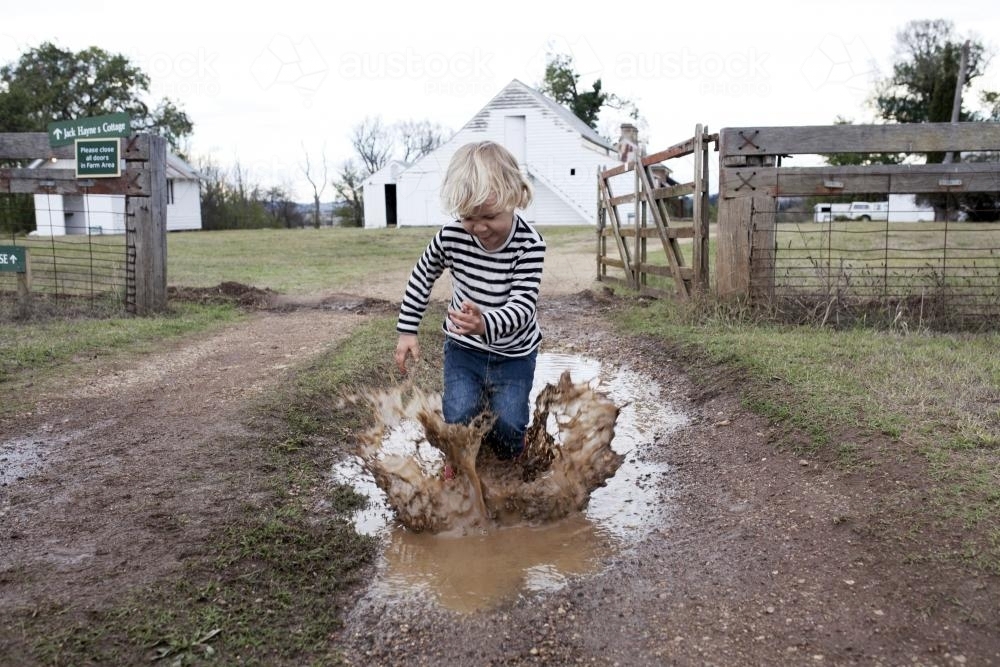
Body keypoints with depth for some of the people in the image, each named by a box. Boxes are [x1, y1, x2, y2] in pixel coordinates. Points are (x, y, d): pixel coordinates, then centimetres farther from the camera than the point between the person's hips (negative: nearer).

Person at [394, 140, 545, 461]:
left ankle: (507, 465, 26)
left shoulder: (529, 244, -22)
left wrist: (486, 324, -51)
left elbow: (523, 304, -30)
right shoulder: (450, 236, -16)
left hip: (514, 354, -1)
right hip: (463, 348, 2)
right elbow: (421, 277, 3)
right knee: (458, 420, -13)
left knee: (507, 429, -11)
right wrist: (407, 330, 1)